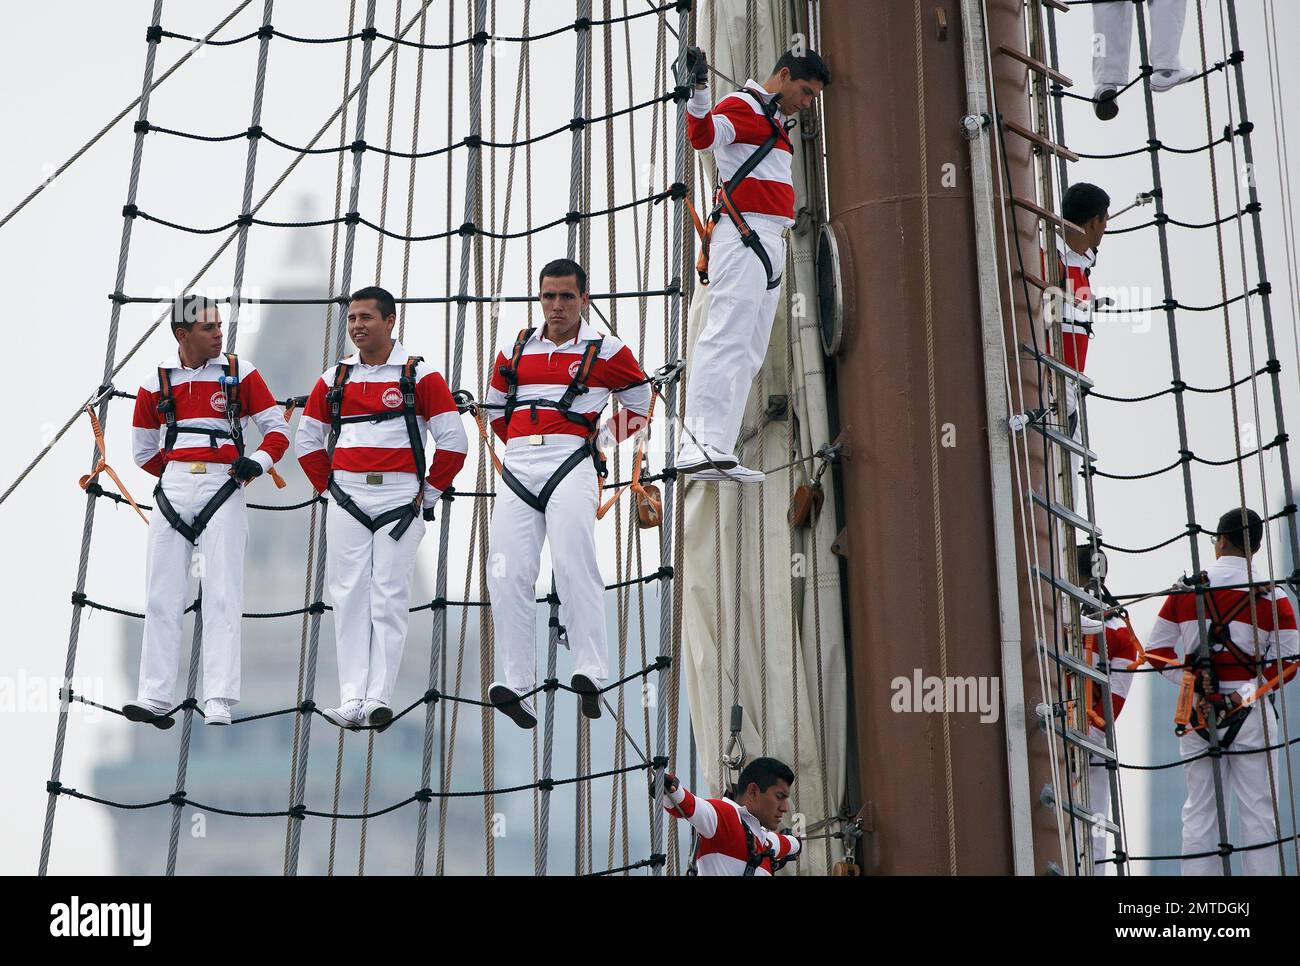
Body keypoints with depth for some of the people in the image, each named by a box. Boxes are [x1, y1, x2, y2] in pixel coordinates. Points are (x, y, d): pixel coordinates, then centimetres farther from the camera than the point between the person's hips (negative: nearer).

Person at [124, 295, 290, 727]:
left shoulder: (240, 372, 4)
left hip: (222, 490, -2)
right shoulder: (156, 383, 9)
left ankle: (218, 704, -5)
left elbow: (277, 429, 4)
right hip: (172, 492, 3)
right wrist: (178, 472, 7)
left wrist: (258, 462, -13)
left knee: (221, 598, -5)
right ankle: (155, 698, 8)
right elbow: (144, 452, 19)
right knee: (162, 597, 3)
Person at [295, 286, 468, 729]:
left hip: (400, 501, -3)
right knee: (349, 597, 1)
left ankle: (379, 699, -1)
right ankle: (351, 701, 2)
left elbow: (454, 441, 0)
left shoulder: (420, 376, 0)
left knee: (389, 598, -3)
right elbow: (307, 439, 21)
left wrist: (430, 492, 1)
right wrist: (328, 486, 13)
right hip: (346, 502, 3)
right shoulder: (334, 379, 11)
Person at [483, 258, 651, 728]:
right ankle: (518, 687, -4)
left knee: (573, 562, -20)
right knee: (507, 574, -5)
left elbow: (640, 403, 16)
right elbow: (496, 405, 30)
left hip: (571, 463, -4)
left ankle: (591, 675, -20)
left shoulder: (606, 351, 6)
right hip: (518, 468, 4)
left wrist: (604, 439, 5)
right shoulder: (515, 349, 17)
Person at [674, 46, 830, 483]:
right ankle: (700, 445, -31)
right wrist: (698, 91, -35)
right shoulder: (742, 106, -2)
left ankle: (718, 453, 2)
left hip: (770, 245, 10)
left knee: (747, 355, 4)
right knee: (727, 337, -21)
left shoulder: (771, 121, 28)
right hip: (745, 237, -10)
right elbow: (705, 136, -22)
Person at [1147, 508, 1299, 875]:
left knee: (1199, 811, 7)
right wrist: (1258, 682, 6)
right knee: (1257, 810, 3)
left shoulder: (1185, 588, 3)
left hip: (1198, 710, 2)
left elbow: (1157, 649, 3)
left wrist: (1190, 678, 4)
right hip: (1250, 709, -2)